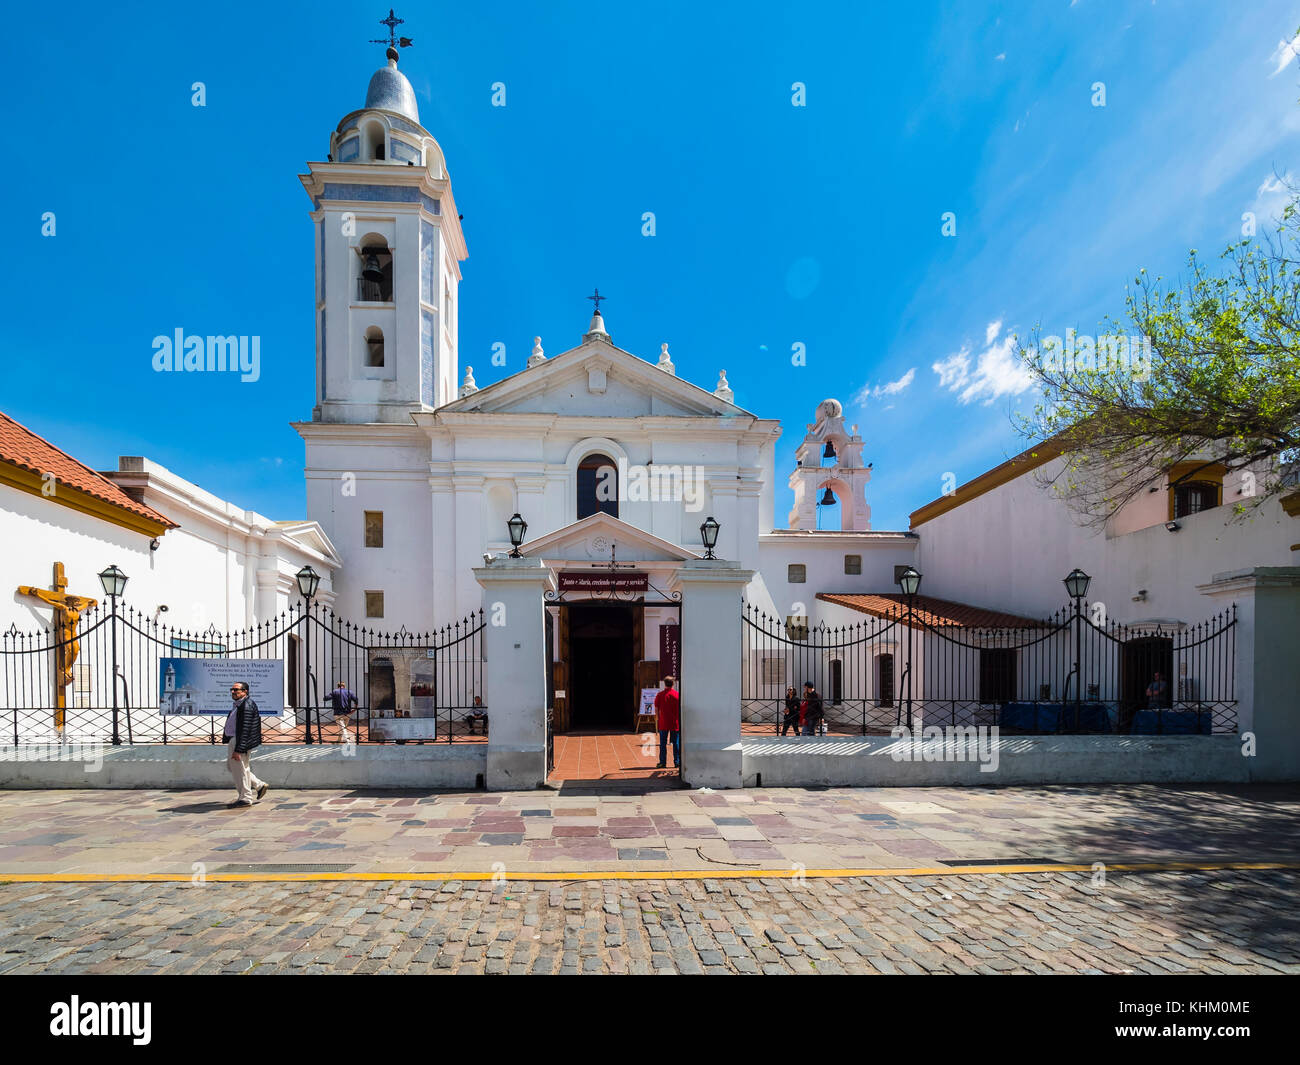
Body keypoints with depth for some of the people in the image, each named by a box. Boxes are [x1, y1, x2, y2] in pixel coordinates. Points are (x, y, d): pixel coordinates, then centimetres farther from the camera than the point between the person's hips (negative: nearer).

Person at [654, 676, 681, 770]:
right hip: (676, 723, 0)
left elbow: (656, 709, 0)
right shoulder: (678, 695, -3)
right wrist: (680, 720, 12)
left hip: (663, 723, 0)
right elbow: (681, 709, 1)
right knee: (676, 743, 7)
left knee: (663, 743, 7)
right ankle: (677, 762, 10)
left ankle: (663, 762, 7)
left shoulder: (660, 695, -3)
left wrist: (657, 719, 12)